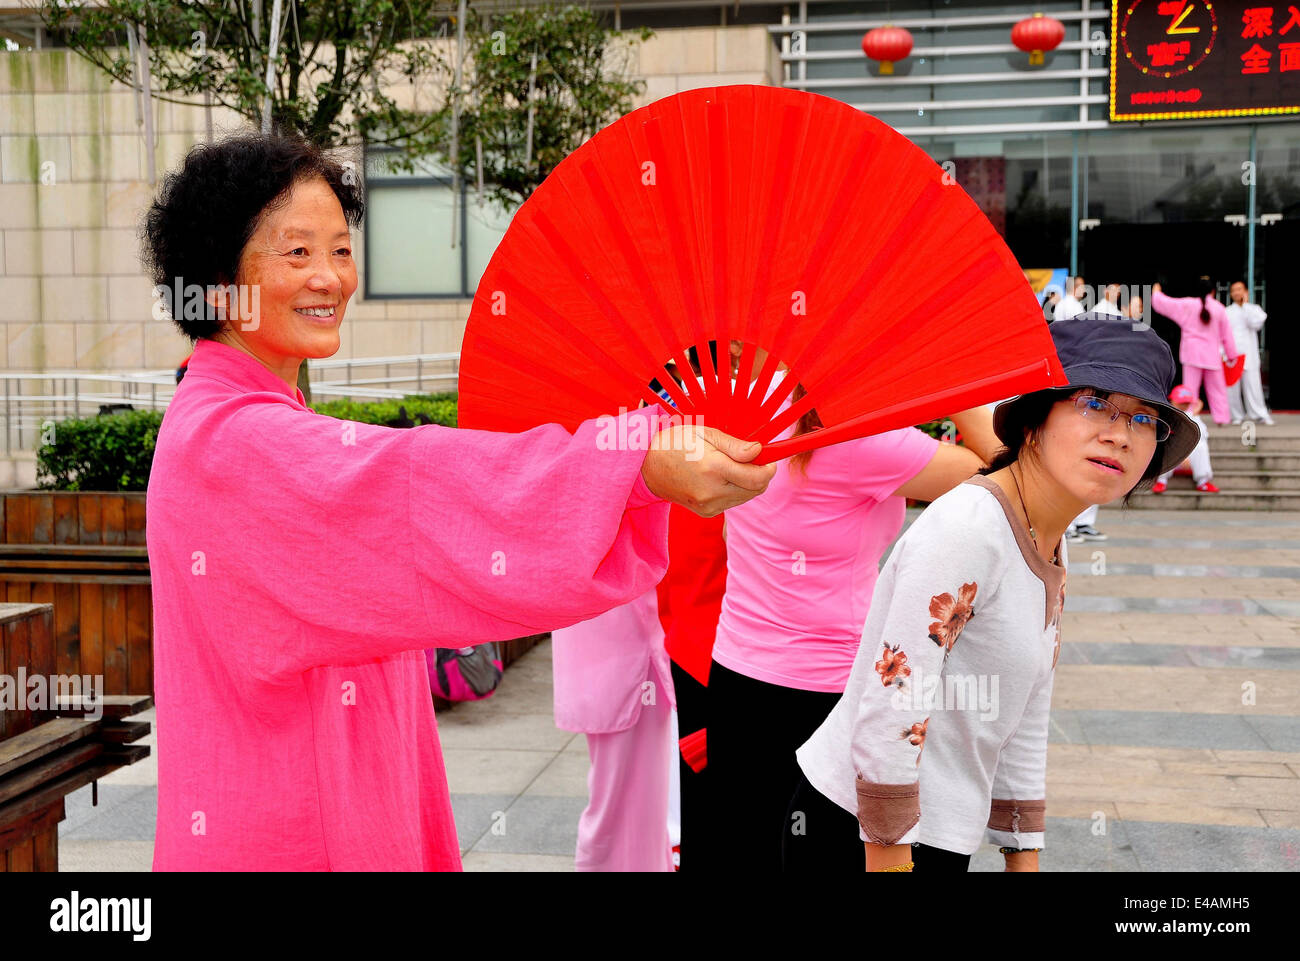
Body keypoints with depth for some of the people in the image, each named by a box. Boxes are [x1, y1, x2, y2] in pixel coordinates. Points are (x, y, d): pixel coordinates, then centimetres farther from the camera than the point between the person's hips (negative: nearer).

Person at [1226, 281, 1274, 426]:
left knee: (1253, 385, -7)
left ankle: (1261, 415, -3)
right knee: (1232, 387, -1)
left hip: (1249, 354, -1)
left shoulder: (1254, 309, 10)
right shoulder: (1226, 312, 11)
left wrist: (1245, 305, -3)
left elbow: (1256, 324, -10)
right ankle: (1237, 415, 9)